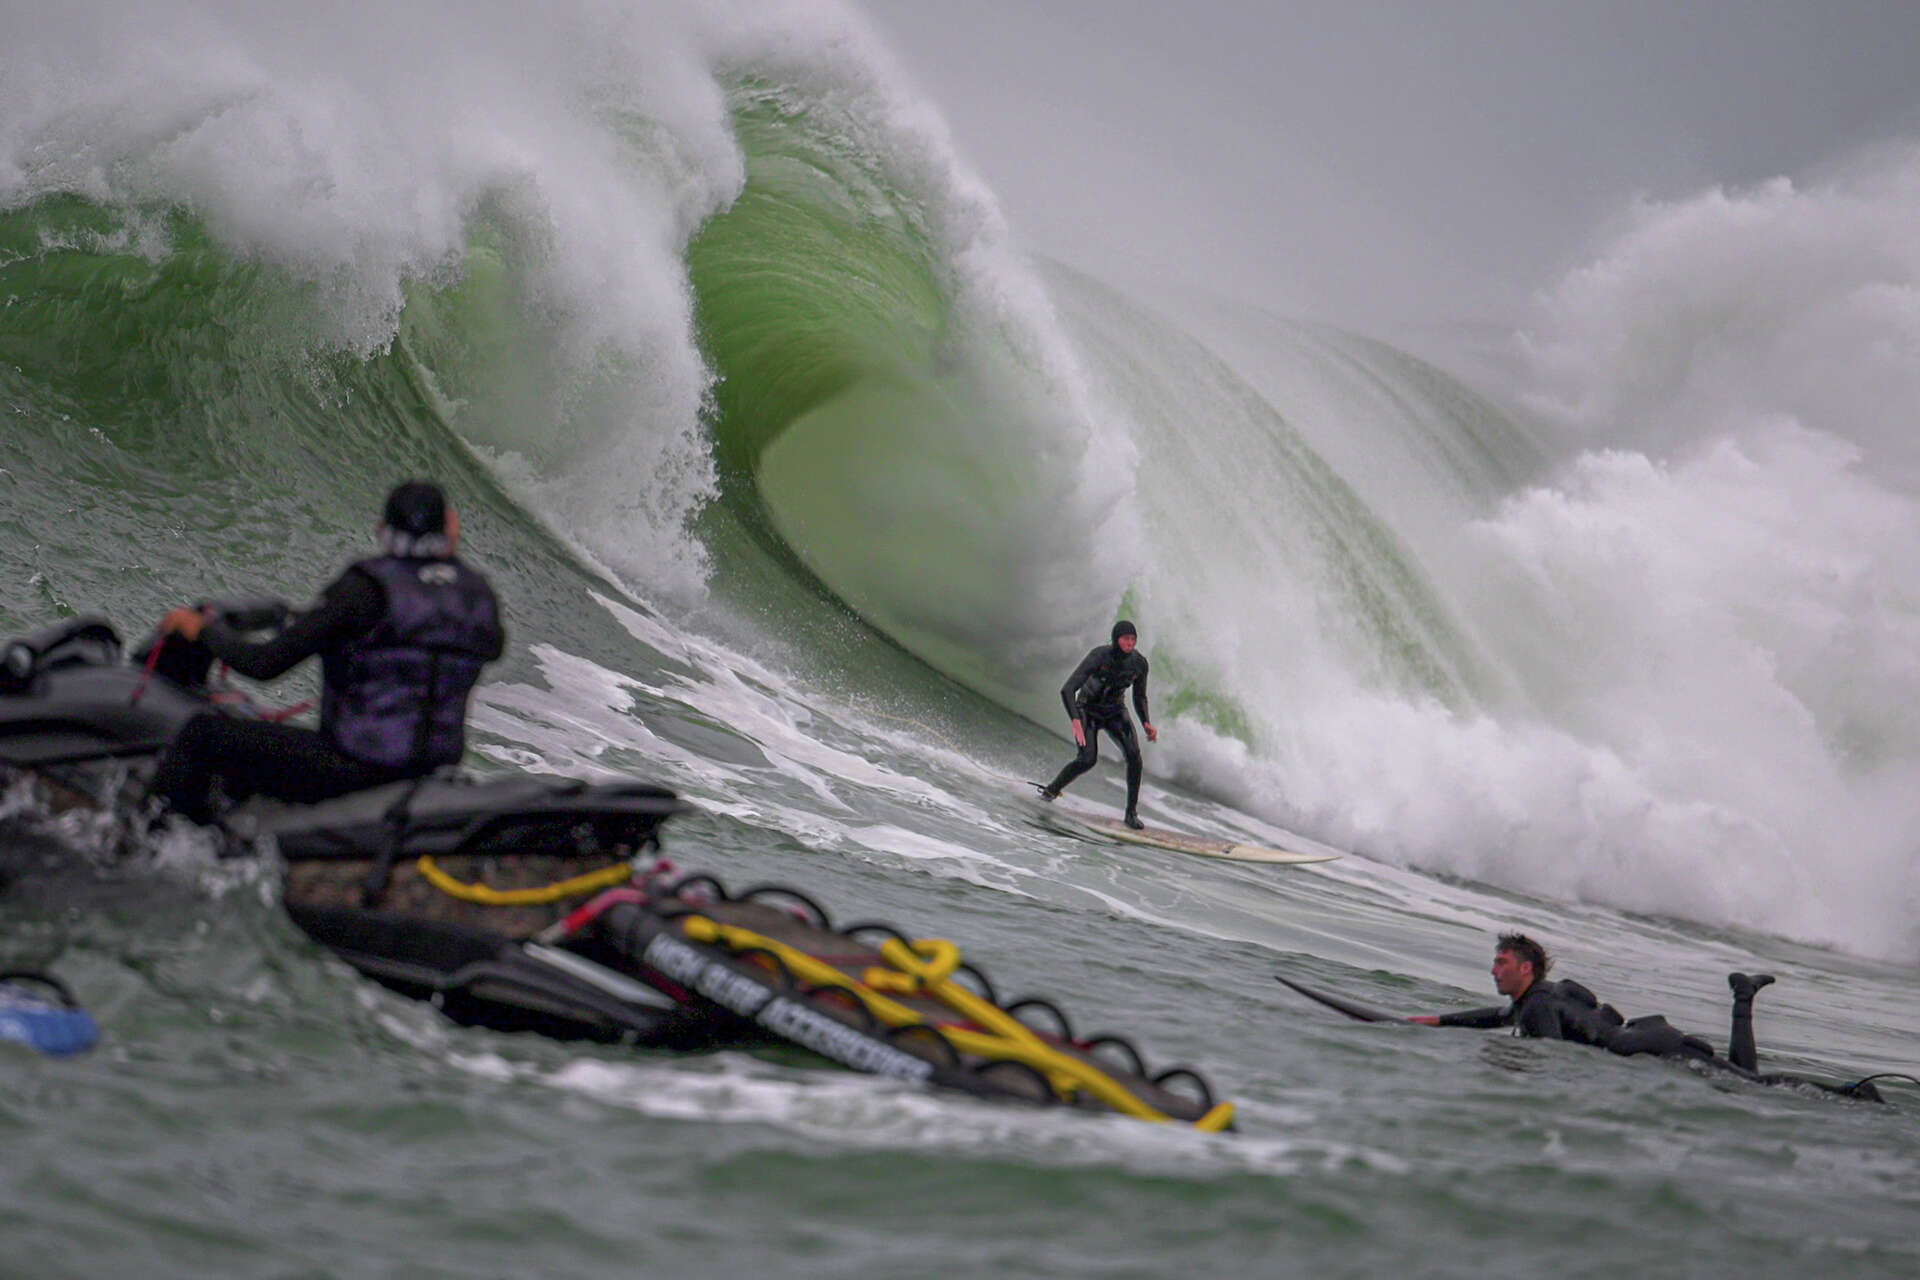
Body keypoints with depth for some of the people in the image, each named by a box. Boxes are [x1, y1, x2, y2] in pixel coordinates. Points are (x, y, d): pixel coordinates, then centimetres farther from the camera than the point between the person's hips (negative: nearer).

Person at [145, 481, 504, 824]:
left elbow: (265, 662, -18)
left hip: (353, 769, -7)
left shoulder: (364, 588, -18)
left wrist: (204, 628, 1)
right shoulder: (477, 590, -2)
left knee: (202, 732, 6)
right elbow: (493, 646, 22)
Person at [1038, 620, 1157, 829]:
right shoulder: (1099, 657, -27)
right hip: (1088, 711, -4)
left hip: (1115, 712, 4)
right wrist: (1076, 722, -44)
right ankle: (1052, 790, 3)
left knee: (1134, 755, -19)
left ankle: (1132, 813, -8)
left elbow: (1139, 697, 6)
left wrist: (1146, 723, -11)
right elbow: (1067, 690, -32)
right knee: (1088, 759, -24)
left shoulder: (1139, 663, -13)